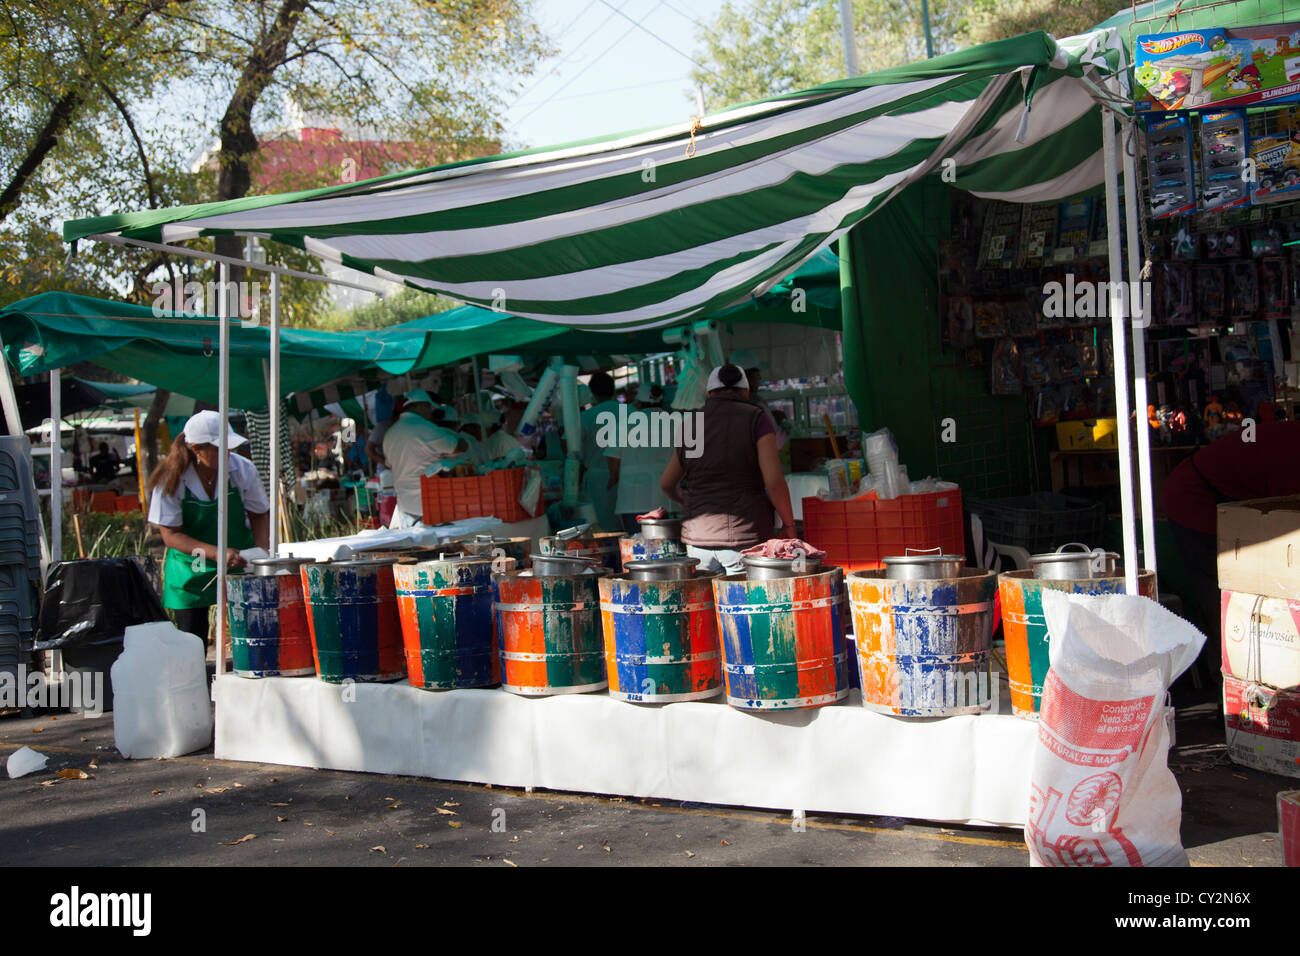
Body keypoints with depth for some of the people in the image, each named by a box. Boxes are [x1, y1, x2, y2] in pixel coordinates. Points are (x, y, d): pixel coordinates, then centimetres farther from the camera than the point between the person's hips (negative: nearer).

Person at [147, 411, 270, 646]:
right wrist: (217, 553, -28)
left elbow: (260, 514, 4)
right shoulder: (171, 480, -17)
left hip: (240, 563, 1)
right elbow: (171, 535, -15)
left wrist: (260, 550, -14)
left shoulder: (243, 470, -12)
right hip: (191, 569, -1)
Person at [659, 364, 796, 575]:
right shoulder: (757, 419, -1)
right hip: (746, 534, -4)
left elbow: (667, 483, 20)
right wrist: (788, 524, 4)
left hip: (699, 536, 4)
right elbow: (774, 481, -10)